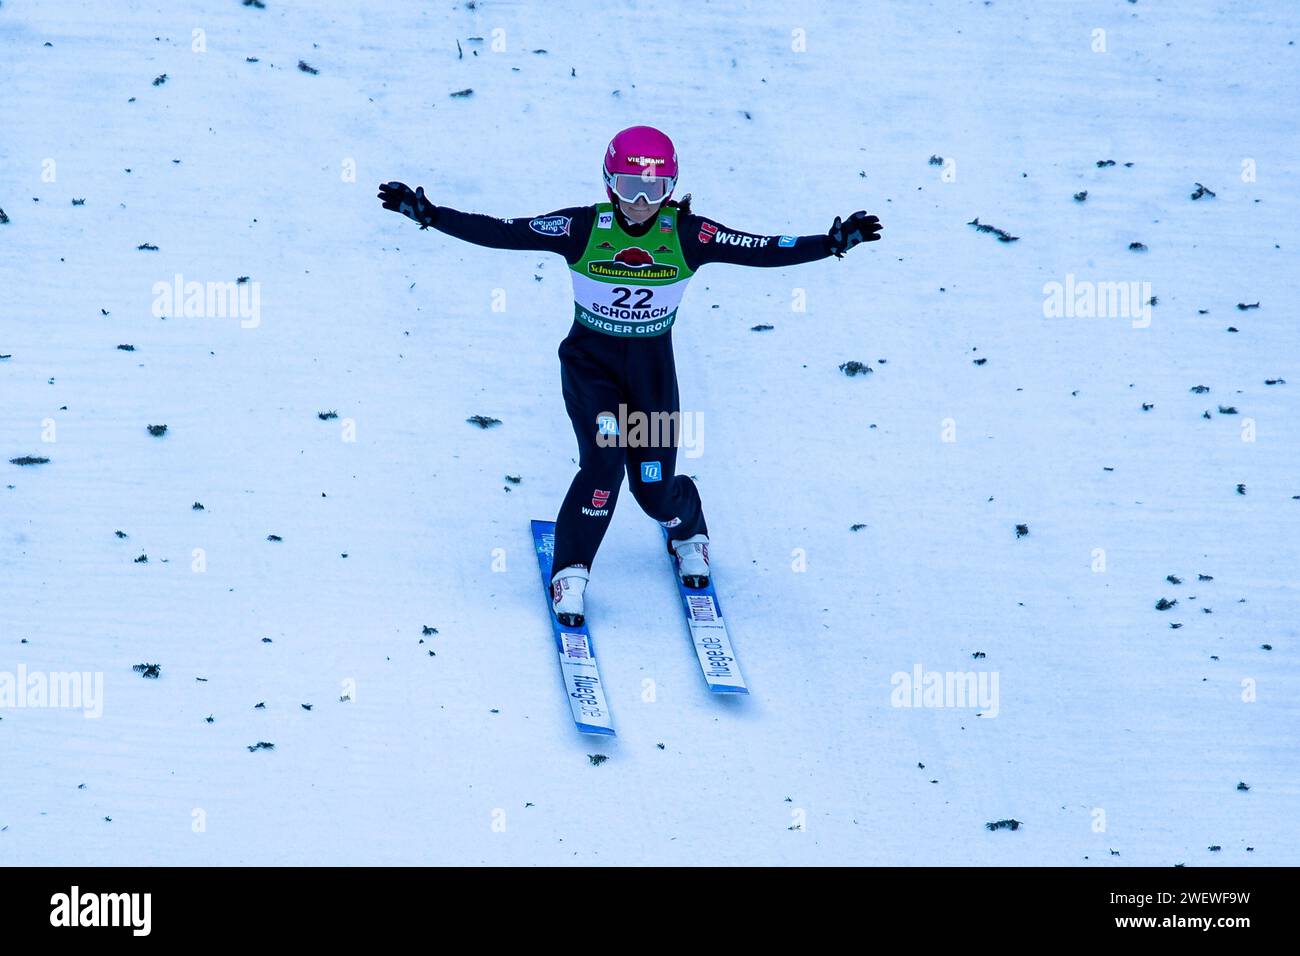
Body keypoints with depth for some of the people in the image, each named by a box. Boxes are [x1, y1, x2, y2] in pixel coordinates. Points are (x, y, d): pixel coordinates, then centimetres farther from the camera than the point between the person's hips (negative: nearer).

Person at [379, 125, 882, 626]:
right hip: (590, 360, -1)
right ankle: (571, 573, -1)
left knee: (655, 487, -1)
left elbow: (765, 250, -18)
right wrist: (428, 213, -29)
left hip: (652, 367, 1)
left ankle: (689, 534, 38)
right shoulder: (583, 228, -17)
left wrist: (833, 242, -28)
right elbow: (499, 232, -20)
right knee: (604, 459, -22)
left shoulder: (687, 234, -15)